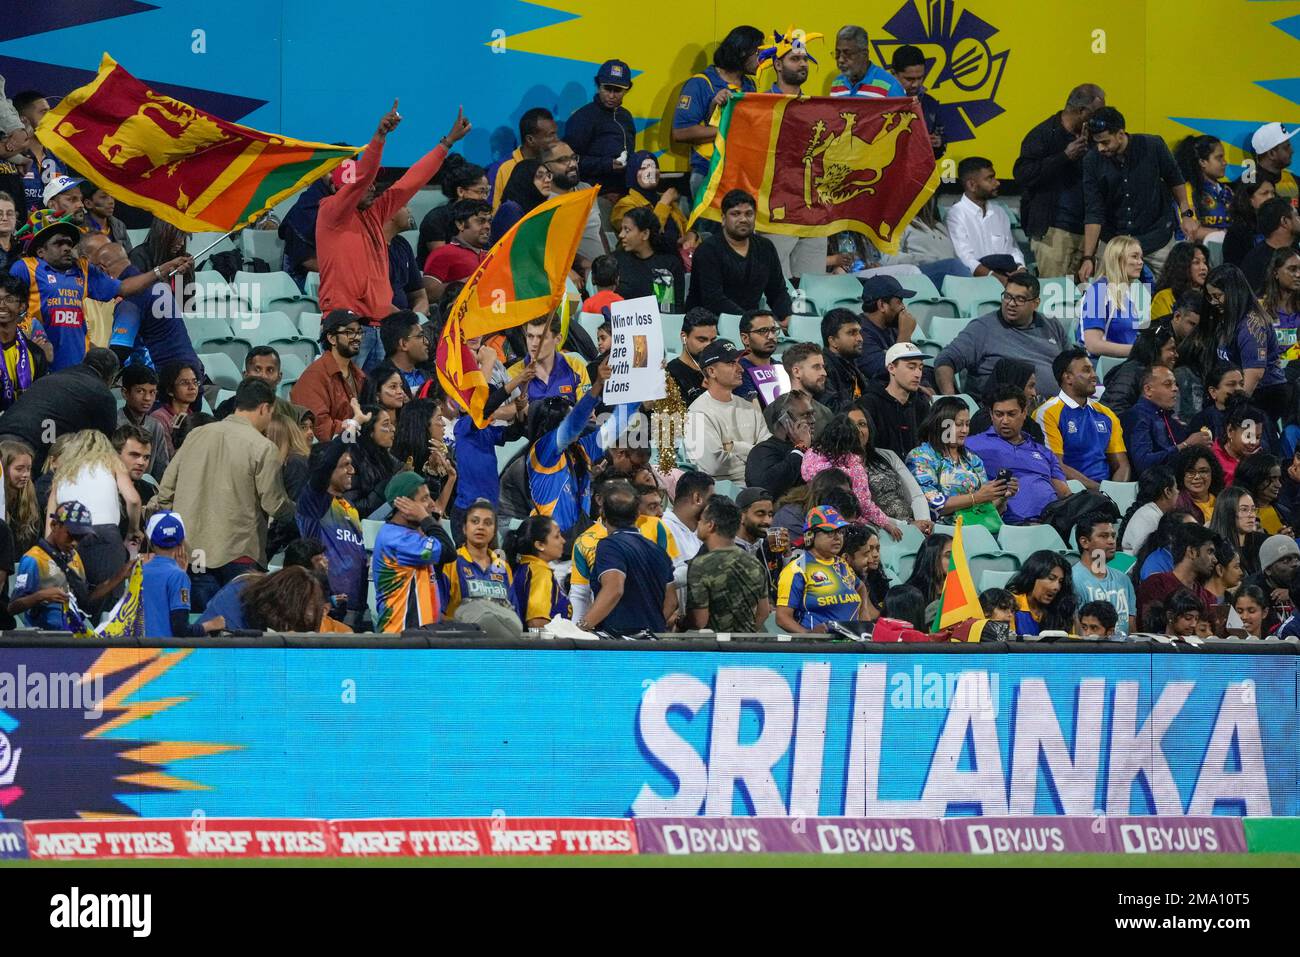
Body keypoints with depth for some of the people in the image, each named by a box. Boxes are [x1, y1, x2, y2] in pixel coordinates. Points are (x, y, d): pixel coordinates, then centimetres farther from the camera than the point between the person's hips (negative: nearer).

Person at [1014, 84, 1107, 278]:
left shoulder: (1089, 136, 14)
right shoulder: (1043, 135, -5)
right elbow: (1022, 175, -16)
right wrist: (1065, 156, -17)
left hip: (1083, 230, 6)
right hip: (1053, 231, -6)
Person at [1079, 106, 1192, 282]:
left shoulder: (1153, 147, -14)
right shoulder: (1092, 161, -13)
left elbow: (1174, 180, 6)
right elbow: (1093, 213, -13)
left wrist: (1186, 215, 0)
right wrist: (1088, 258, -19)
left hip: (1157, 237, 0)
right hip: (1113, 240, 0)